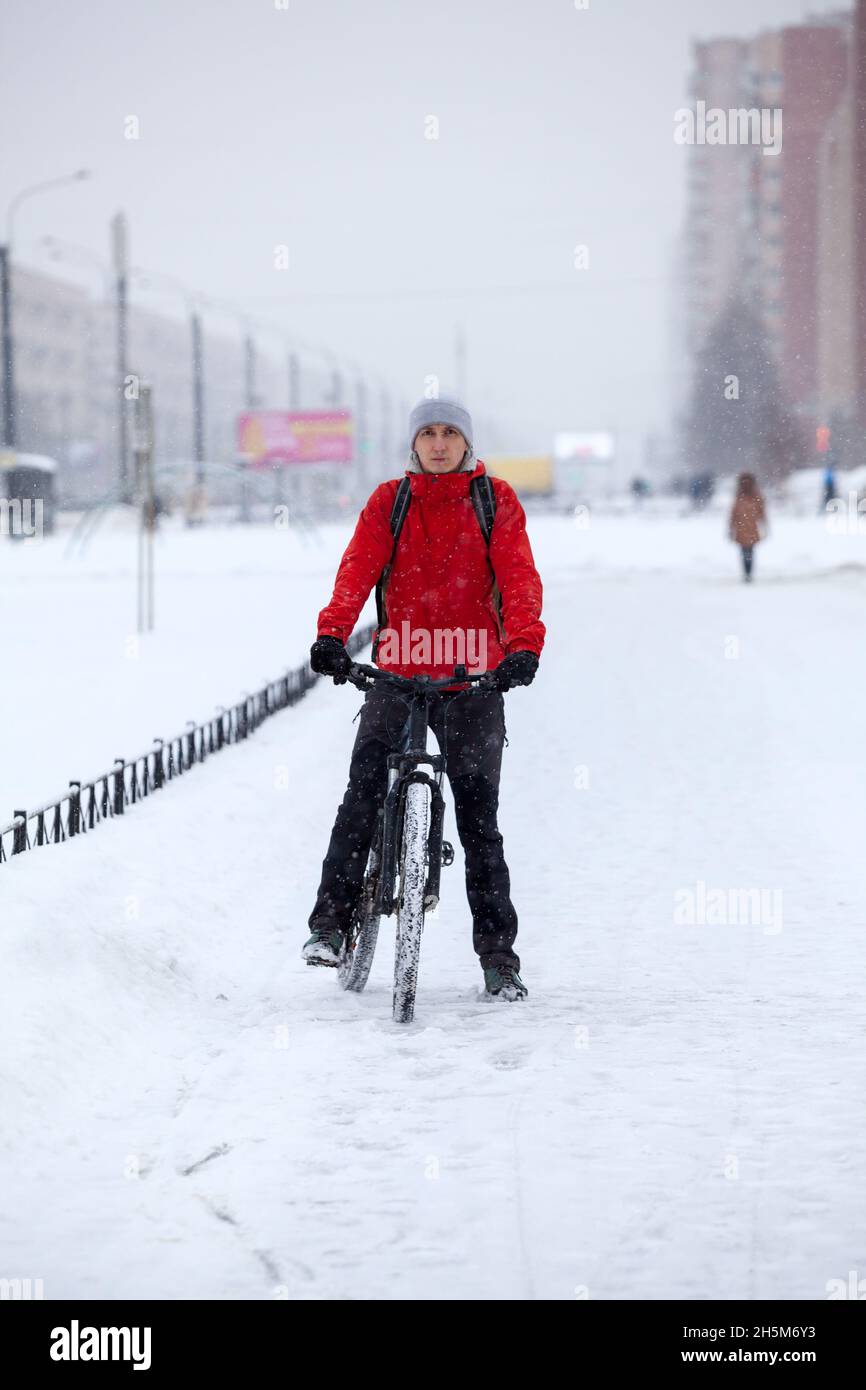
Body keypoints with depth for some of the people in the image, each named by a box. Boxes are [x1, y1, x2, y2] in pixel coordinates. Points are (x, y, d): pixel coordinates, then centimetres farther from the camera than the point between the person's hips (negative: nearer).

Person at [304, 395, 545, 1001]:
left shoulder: (496, 501, 4)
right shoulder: (389, 502, 7)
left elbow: (519, 577, -8)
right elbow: (358, 569, -7)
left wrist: (524, 646, -26)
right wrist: (332, 634, -26)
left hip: (474, 680, -1)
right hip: (398, 672, 1)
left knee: (478, 814, 1)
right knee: (363, 791, -16)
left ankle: (499, 955, 9)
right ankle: (331, 922, -12)